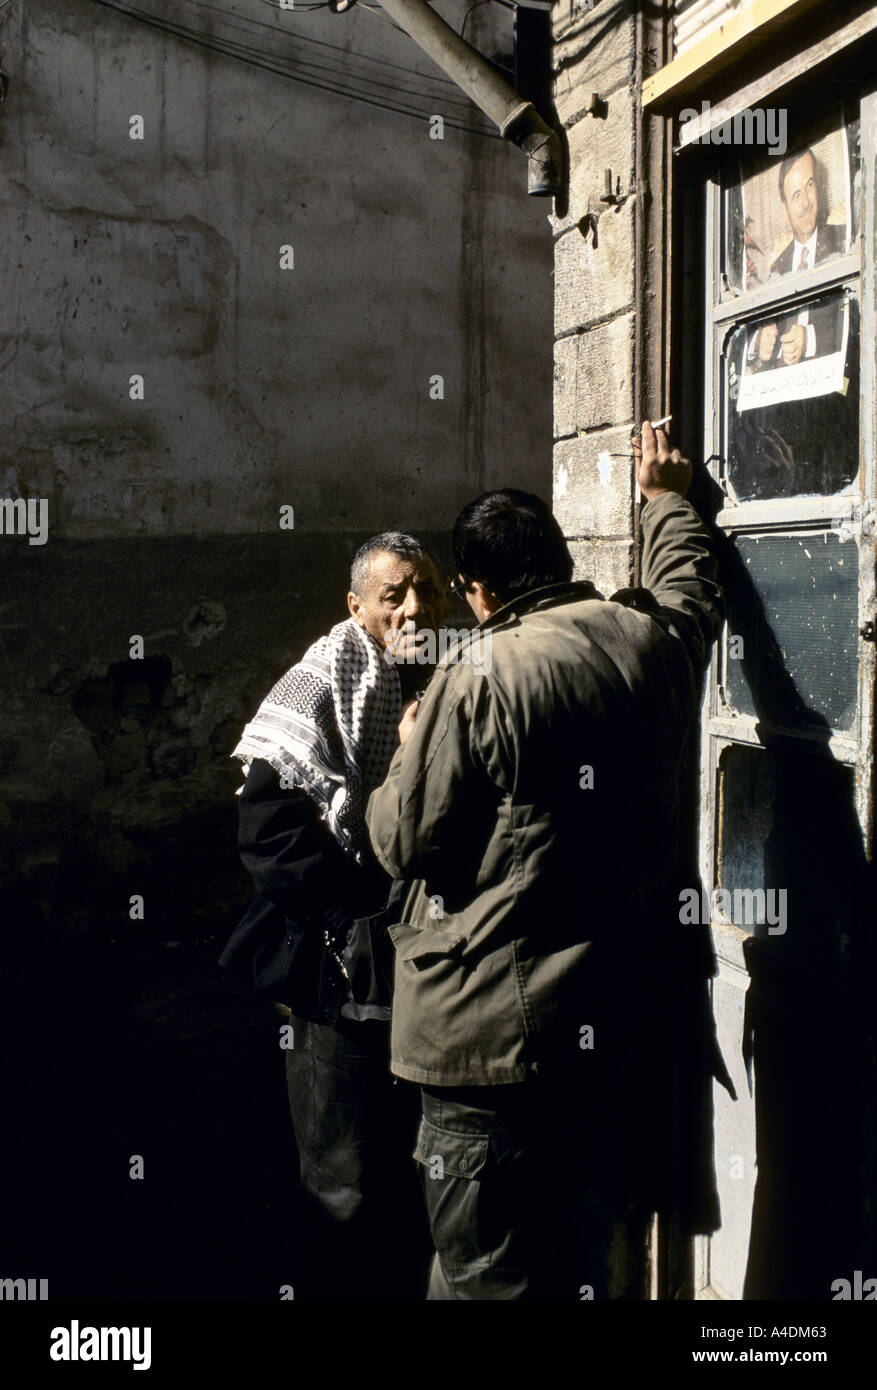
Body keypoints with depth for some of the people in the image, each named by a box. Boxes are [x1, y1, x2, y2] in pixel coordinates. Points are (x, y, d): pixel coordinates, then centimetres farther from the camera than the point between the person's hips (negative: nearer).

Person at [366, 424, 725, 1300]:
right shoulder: (653, 640, 2)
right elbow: (693, 580, 27)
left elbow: (404, 842, -9)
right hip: (617, 1022, 7)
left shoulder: (479, 681, -16)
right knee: (576, 1263, 20)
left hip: (493, 1035, -7)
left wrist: (408, 755, 10)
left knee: (485, 1272, 3)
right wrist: (666, 497, 45)